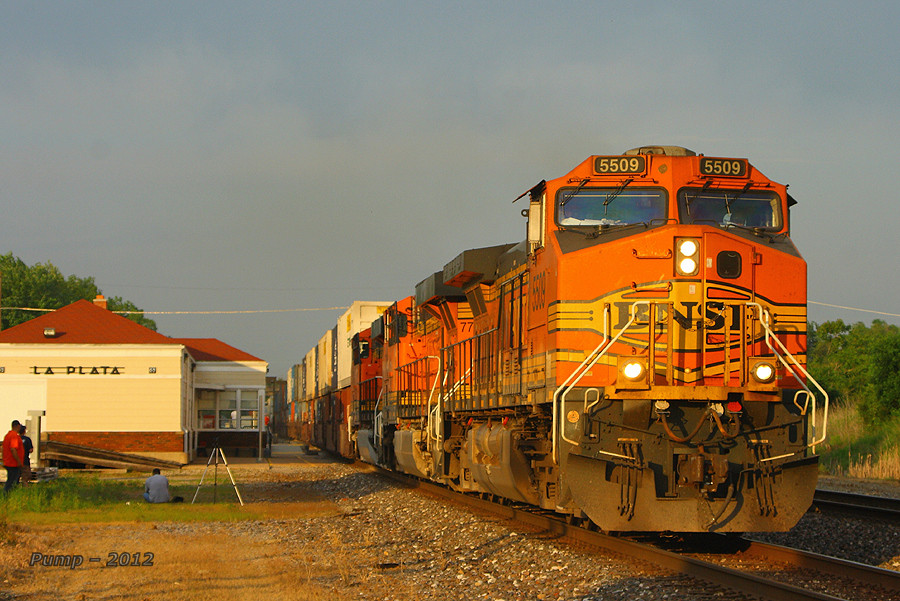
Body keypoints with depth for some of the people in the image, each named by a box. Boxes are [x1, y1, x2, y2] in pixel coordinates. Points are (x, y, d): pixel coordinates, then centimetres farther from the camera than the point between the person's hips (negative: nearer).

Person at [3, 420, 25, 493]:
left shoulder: (7, 435, 14)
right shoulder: (14, 436, -18)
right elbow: (13, 449, -27)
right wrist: (18, 461, -22)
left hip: (7, 462, 10)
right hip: (13, 464, -10)